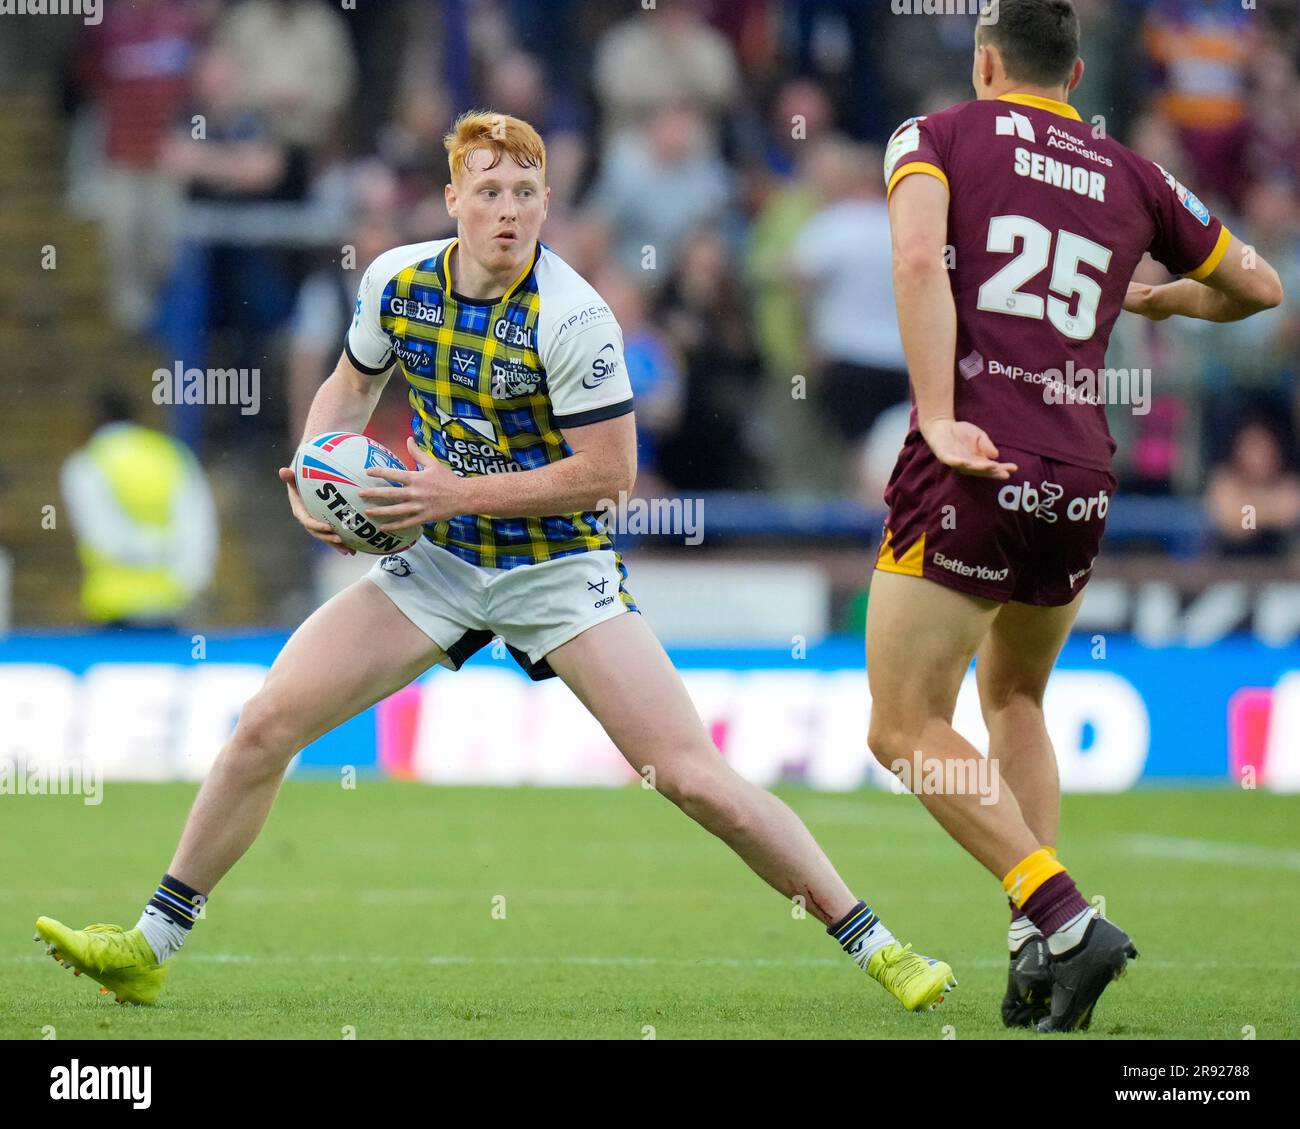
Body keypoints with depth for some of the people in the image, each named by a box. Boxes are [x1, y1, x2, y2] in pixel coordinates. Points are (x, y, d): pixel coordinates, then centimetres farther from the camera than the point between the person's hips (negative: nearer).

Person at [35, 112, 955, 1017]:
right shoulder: (397, 281, -5)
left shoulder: (572, 318, -21)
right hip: (439, 563, 5)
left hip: (561, 565, -4)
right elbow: (350, 386, 15)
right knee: (266, 724, -5)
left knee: (692, 776, -14)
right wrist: (315, 476, -4)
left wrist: (462, 492, -21)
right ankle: (152, 946, 8)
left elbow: (610, 470, -19)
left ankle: (873, 944, -3)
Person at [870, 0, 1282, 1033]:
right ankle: (1041, 954, 13)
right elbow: (1258, 286, 26)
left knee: (907, 730, 1)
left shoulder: (937, 137, 5)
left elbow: (919, 260, -15)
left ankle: (1063, 919, -14)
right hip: (1082, 478, 5)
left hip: (976, 470, -5)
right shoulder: (1130, 177, 16)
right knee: (1015, 698, 25)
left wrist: (938, 418, -18)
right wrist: (1162, 297, 45)